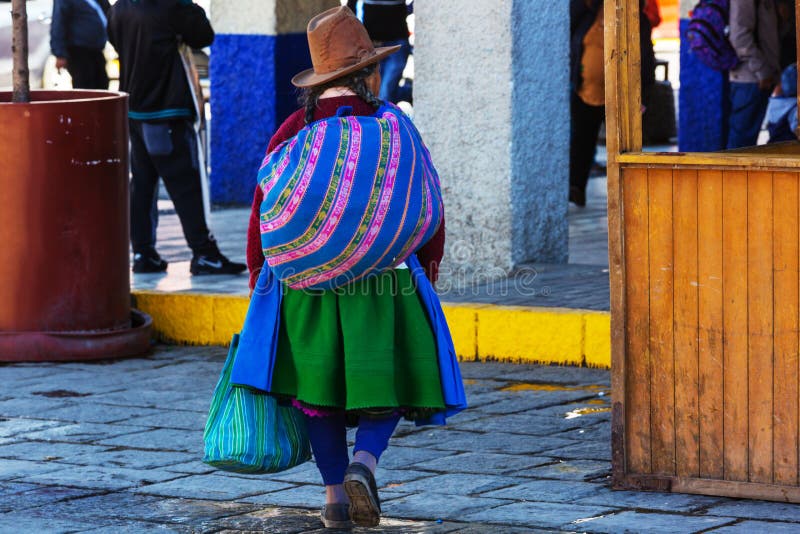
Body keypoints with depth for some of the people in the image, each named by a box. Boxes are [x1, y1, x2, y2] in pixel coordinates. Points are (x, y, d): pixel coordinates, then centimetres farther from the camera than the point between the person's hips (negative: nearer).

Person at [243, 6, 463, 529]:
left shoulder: (292, 131, -1)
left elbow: (263, 215, 0)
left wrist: (259, 283, 11)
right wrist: (426, 277, 14)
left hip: (306, 284, 2)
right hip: (384, 283, -2)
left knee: (318, 385, 15)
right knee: (386, 383, 11)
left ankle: (335, 493, 15)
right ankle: (365, 461, -14)